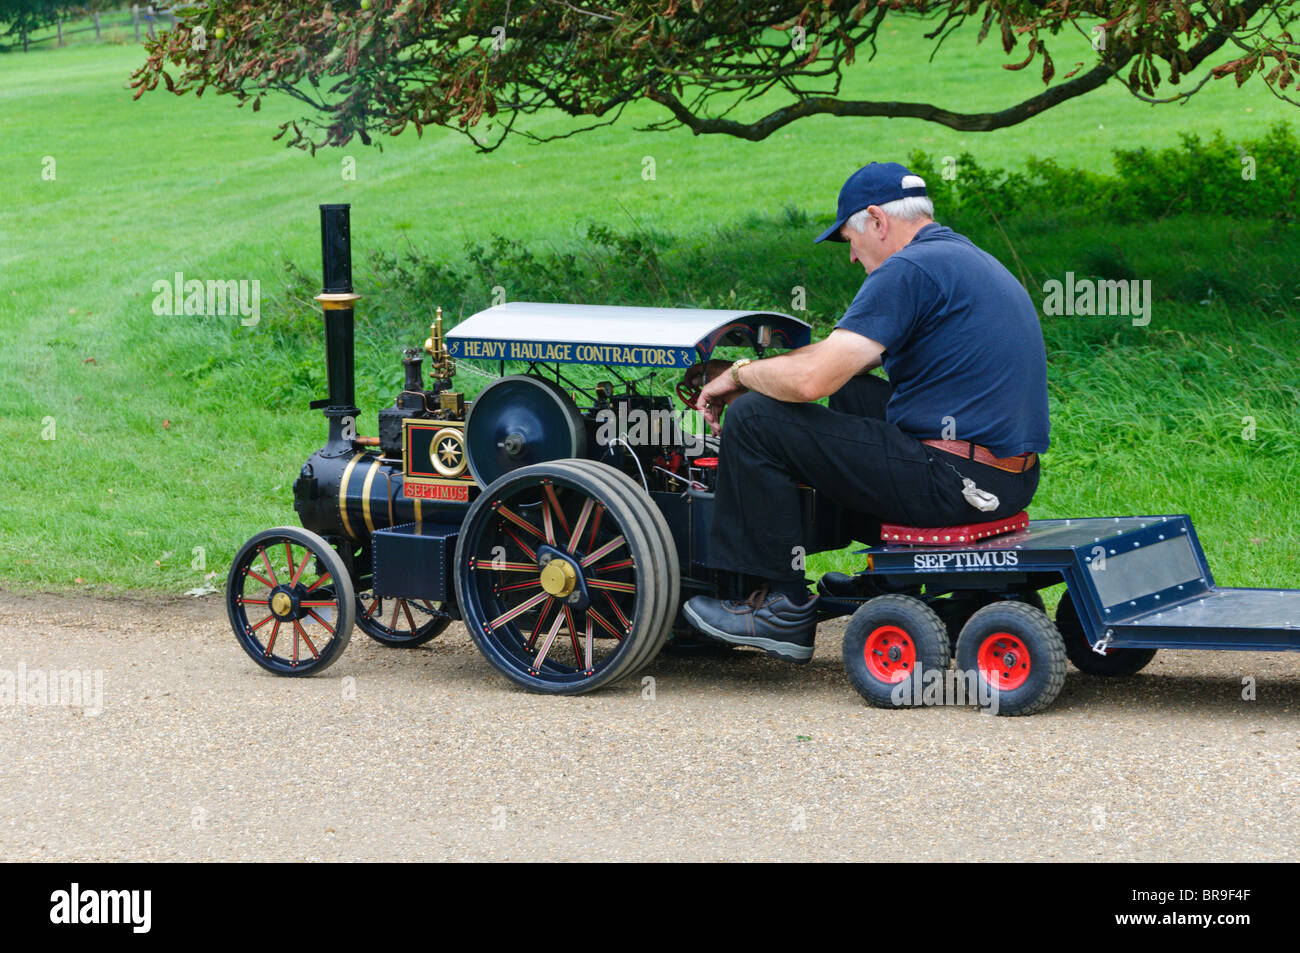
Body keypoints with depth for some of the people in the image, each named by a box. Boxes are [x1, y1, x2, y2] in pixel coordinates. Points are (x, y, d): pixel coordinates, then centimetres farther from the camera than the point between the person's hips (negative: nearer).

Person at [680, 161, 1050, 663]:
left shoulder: (909, 270, -13)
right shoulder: (971, 260, 19)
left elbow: (812, 379, -19)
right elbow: (848, 352, 29)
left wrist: (740, 375, 1)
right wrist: (753, 370, 24)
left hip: (952, 480, -10)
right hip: (1011, 482, 10)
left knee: (754, 420, -5)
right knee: (853, 393, 33)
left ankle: (783, 608, 1)